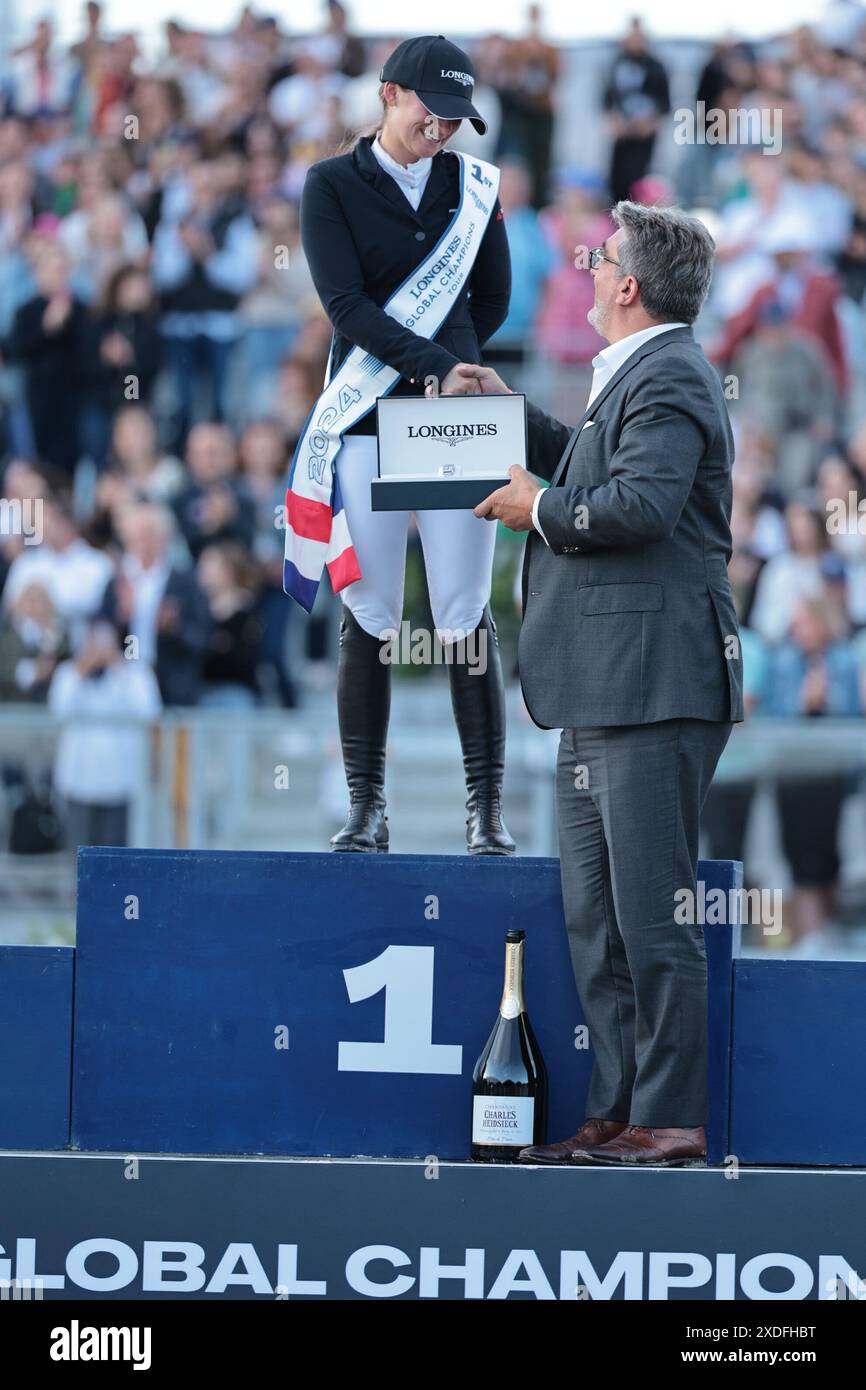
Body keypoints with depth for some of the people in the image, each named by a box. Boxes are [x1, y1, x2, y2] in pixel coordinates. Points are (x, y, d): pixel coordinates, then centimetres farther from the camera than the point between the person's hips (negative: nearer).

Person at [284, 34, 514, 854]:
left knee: (466, 617, -3)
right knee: (368, 618, 0)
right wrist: (435, 364, -19)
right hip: (368, 425, -1)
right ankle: (366, 808, 4)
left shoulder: (473, 186, 12)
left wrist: (420, 362, 4)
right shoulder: (332, 186, 3)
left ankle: (487, 808, -1)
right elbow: (345, 303, -9)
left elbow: (494, 300, 14)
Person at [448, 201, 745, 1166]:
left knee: (652, 909, -9)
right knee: (595, 914, 11)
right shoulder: (633, 379, 23)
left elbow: (644, 500, -25)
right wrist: (510, 414, 35)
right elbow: (588, 473, 36)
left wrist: (541, 510, -11)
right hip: (600, 690, 11)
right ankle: (617, 1113, 14)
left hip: (654, 684, -11)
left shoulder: (669, 380, -11)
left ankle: (671, 1121, -6)